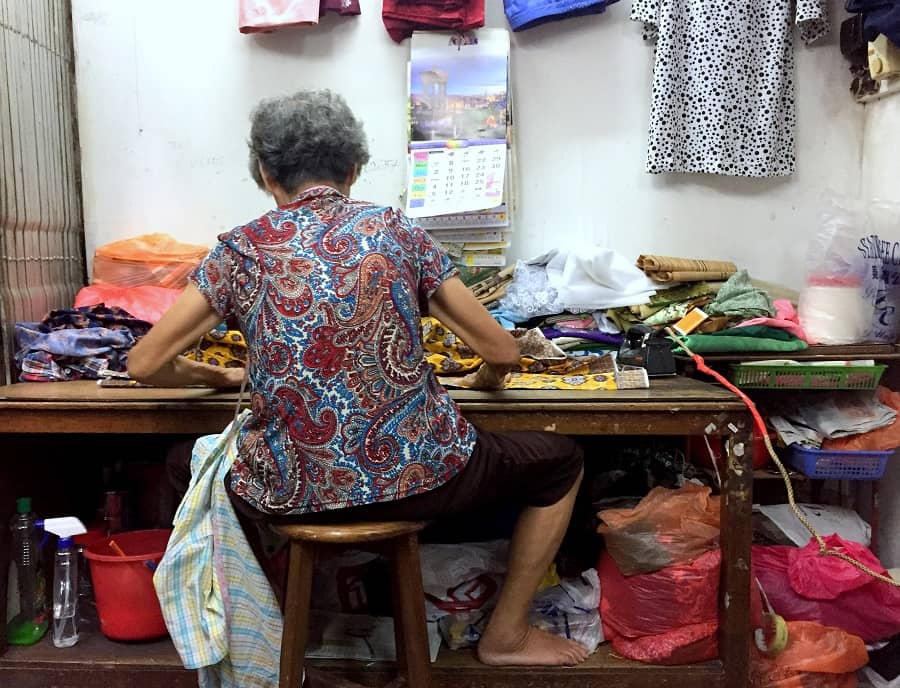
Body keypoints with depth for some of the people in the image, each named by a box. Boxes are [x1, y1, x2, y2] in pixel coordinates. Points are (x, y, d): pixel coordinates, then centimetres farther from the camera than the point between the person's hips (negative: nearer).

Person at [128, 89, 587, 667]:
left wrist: (217, 377, 24)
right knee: (562, 461, 26)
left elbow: (145, 365, 5)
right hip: (418, 474, -1)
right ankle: (507, 635, 32)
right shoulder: (396, 229, 2)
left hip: (294, 493, 2)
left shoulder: (241, 250, 2)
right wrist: (487, 380, 26)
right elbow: (503, 353, 3)